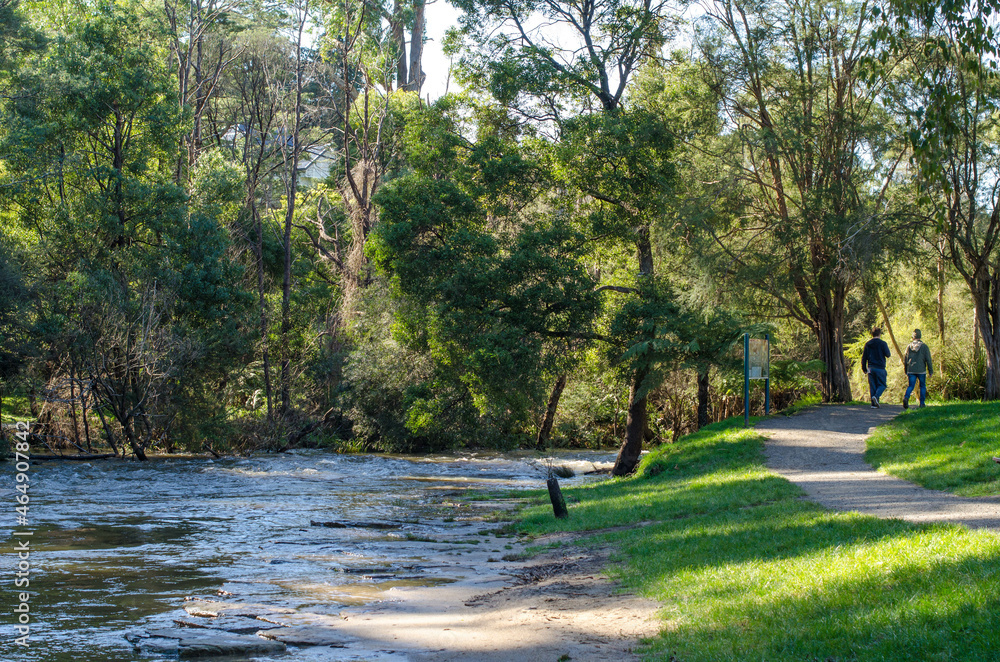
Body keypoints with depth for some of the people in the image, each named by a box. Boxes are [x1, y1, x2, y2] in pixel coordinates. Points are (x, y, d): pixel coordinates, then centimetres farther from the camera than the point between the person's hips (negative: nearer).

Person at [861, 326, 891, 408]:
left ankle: (873, 404, 1)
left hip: (870, 368, 4)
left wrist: (864, 368, 14)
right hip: (880, 368, -4)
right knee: (882, 384, 6)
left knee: (872, 386, 7)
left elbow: (864, 357, 8)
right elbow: (888, 354, -5)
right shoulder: (882, 343, -7)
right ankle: (876, 396, -21)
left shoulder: (867, 344, 7)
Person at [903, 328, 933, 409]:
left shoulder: (909, 346, 6)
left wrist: (906, 372, 20)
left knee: (911, 386, 5)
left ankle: (906, 397, -23)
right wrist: (930, 371, 2)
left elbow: (905, 360, 10)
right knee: (922, 386, 12)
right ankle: (922, 403, 12)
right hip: (921, 370, -2)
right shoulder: (924, 346, -4)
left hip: (911, 370, 2)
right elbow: (928, 360, -5)